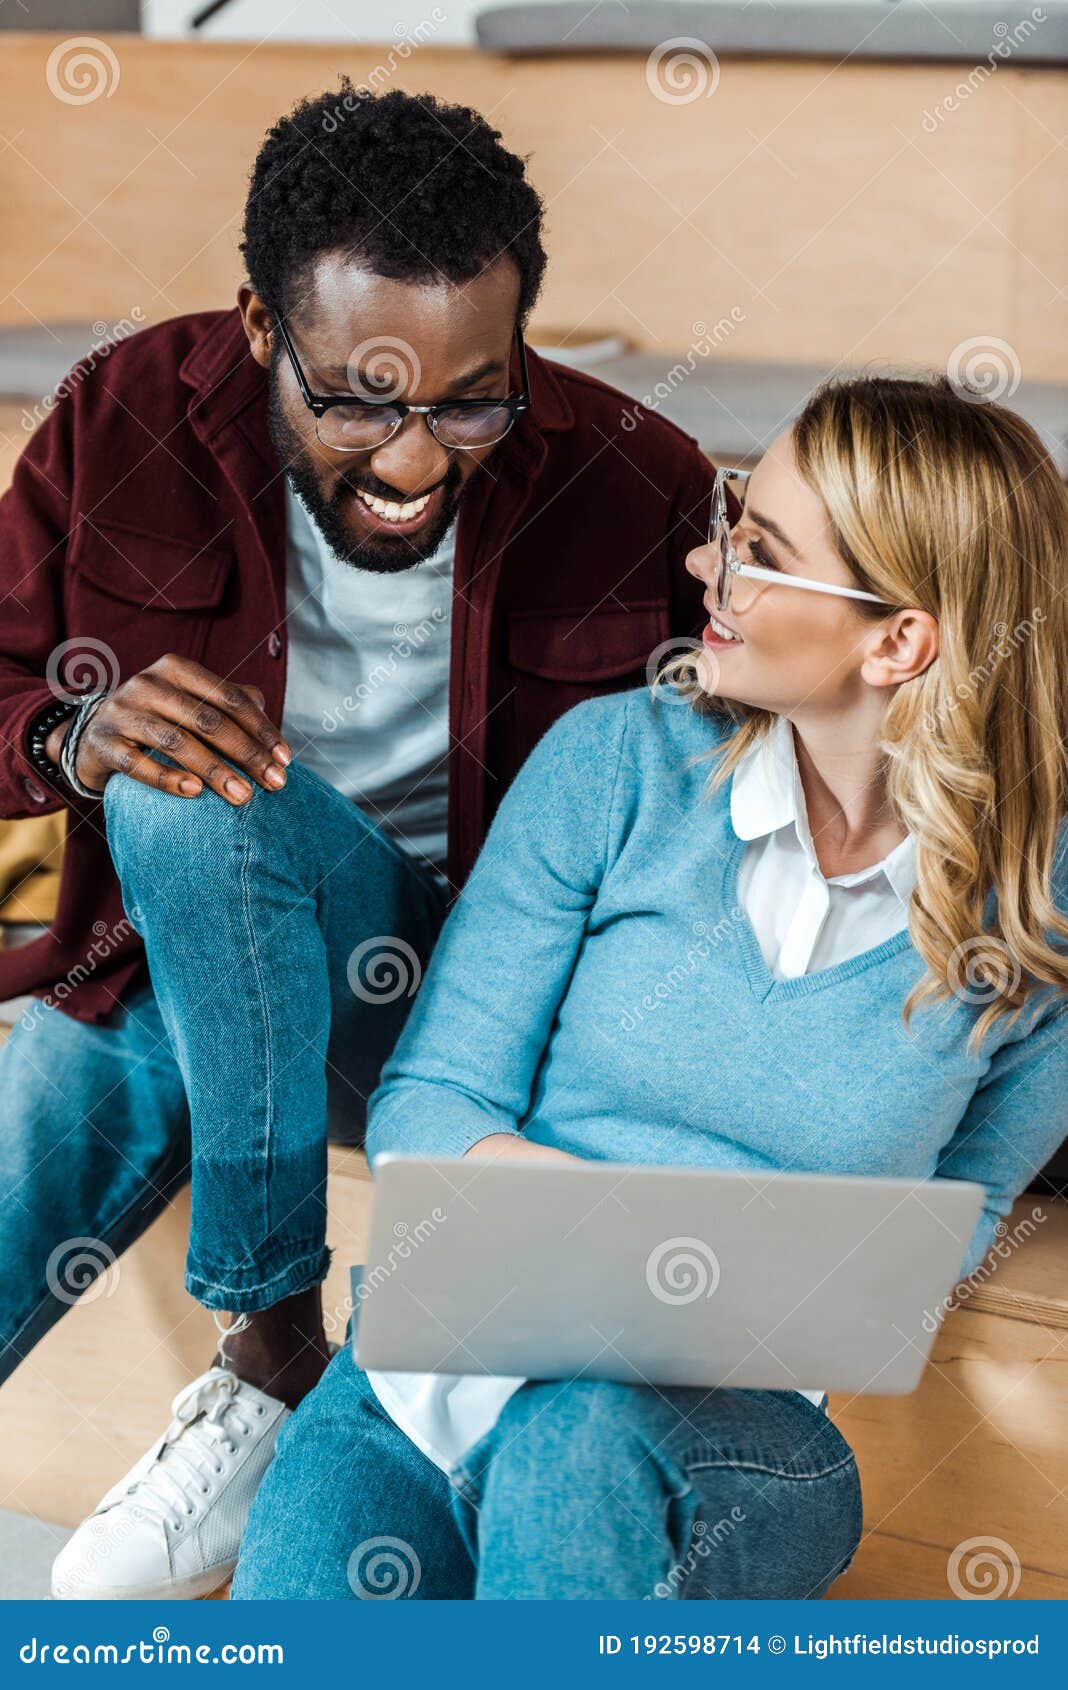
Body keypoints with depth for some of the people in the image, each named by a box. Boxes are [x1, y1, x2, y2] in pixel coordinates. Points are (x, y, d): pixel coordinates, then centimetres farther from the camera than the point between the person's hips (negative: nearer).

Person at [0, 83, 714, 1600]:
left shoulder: (634, 489, -12)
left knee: (191, 807, -33)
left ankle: (274, 1348, -20)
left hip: (455, 972, -2)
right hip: (166, 963, 2)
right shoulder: (127, 423, -8)